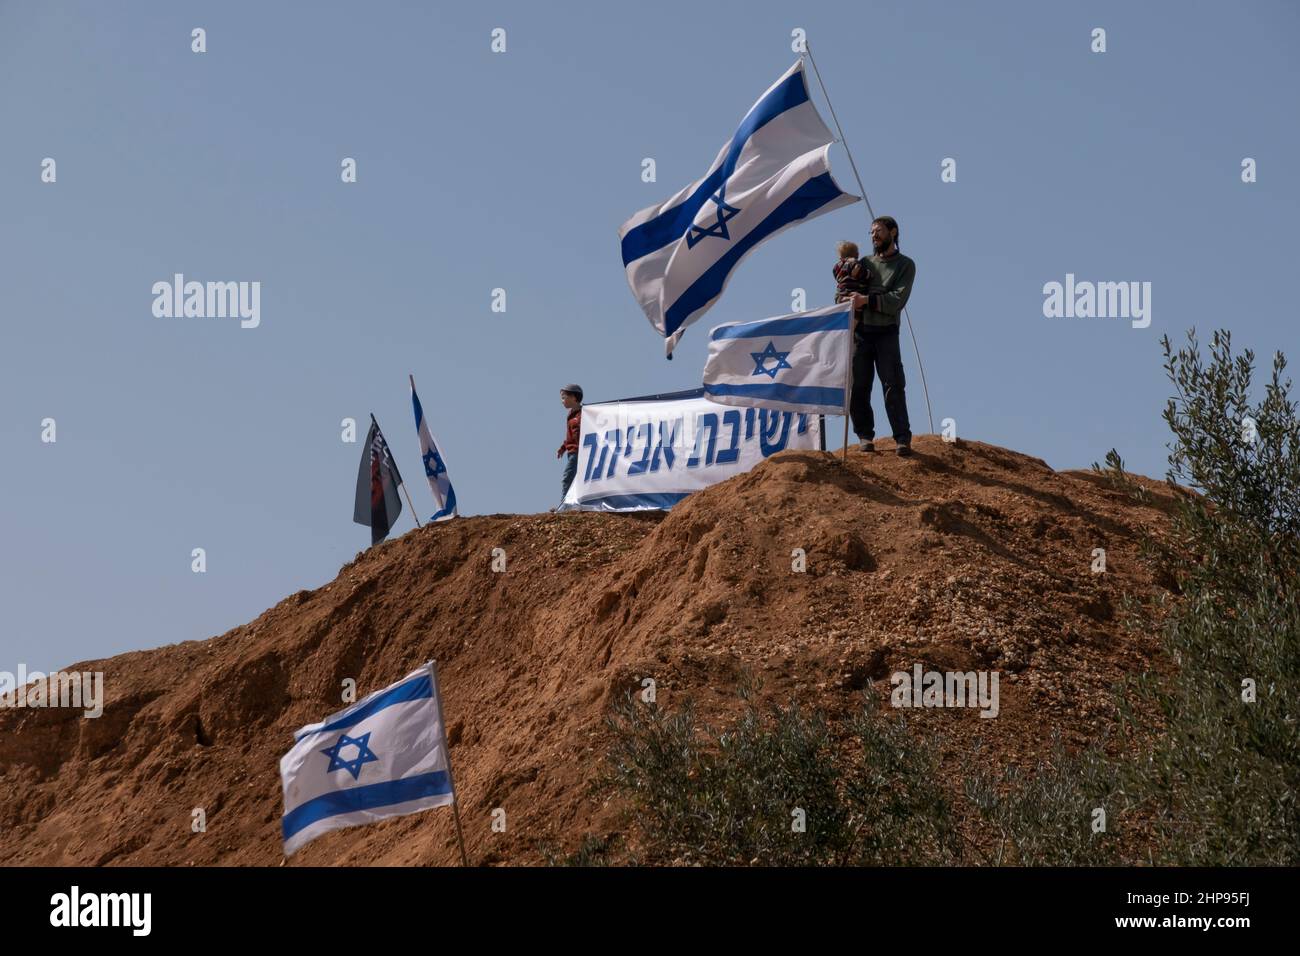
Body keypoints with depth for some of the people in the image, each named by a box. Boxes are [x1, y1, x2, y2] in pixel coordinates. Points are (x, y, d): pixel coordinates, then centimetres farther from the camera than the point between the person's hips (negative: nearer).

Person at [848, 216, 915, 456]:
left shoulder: (905, 265, 5)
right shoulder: (865, 262, 17)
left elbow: (898, 300, -8)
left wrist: (867, 300, -15)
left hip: (886, 333, -3)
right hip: (859, 331, 3)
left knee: (893, 386, -11)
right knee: (857, 387, -2)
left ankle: (903, 439, -13)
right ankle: (865, 436, 6)